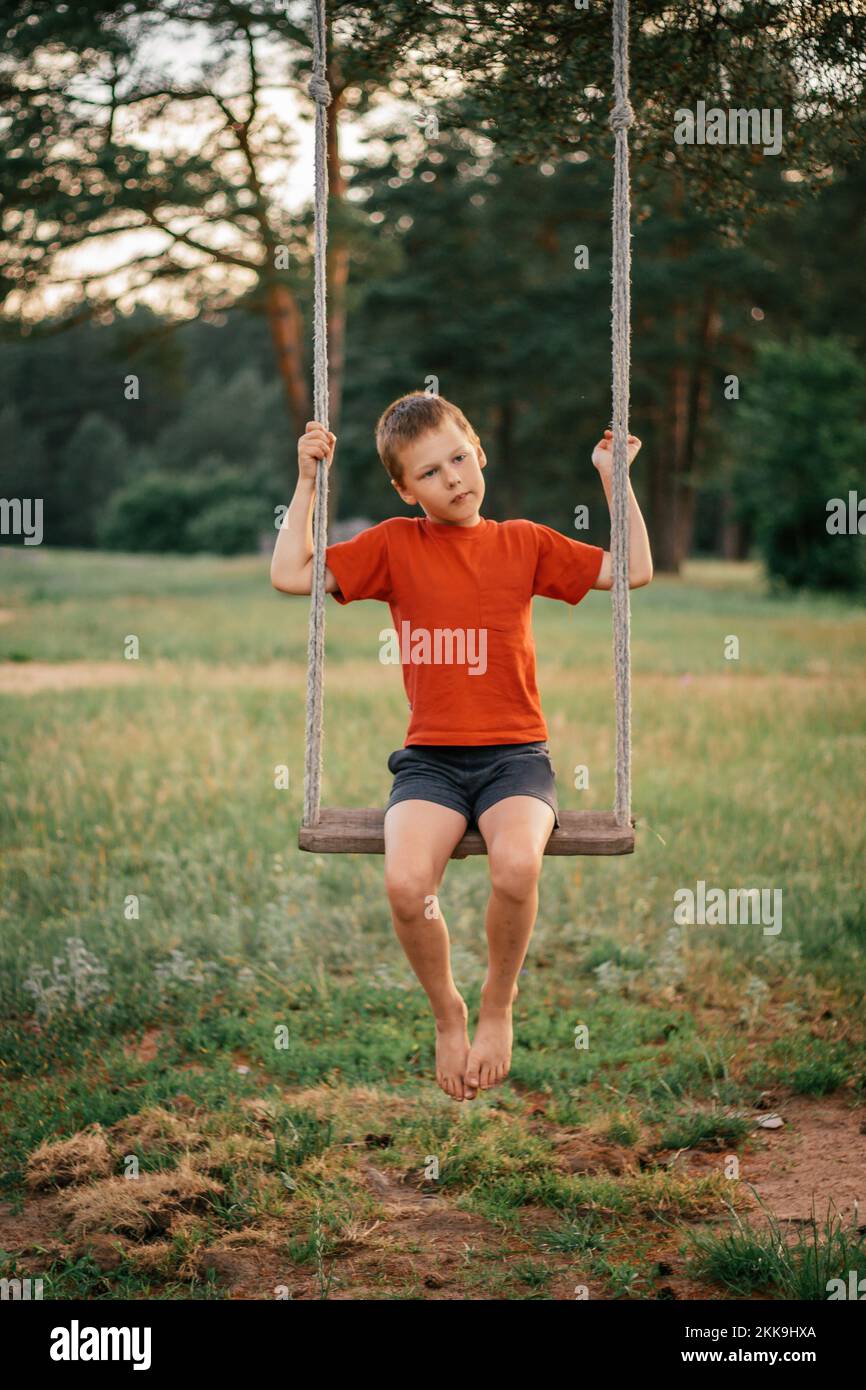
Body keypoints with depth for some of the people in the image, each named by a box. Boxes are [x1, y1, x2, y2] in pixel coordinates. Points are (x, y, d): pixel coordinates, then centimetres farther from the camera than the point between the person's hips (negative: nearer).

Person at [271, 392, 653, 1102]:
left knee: (517, 866, -33)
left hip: (515, 753, 0)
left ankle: (498, 1005, -2)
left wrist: (614, 477, 6)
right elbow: (291, 574, 3)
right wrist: (307, 480, 1)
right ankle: (447, 1012, 1)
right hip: (431, 756, 0)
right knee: (406, 882, -30)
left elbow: (635, 569, 12)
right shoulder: (395, 545, 8)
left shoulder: (524, 543, 10)